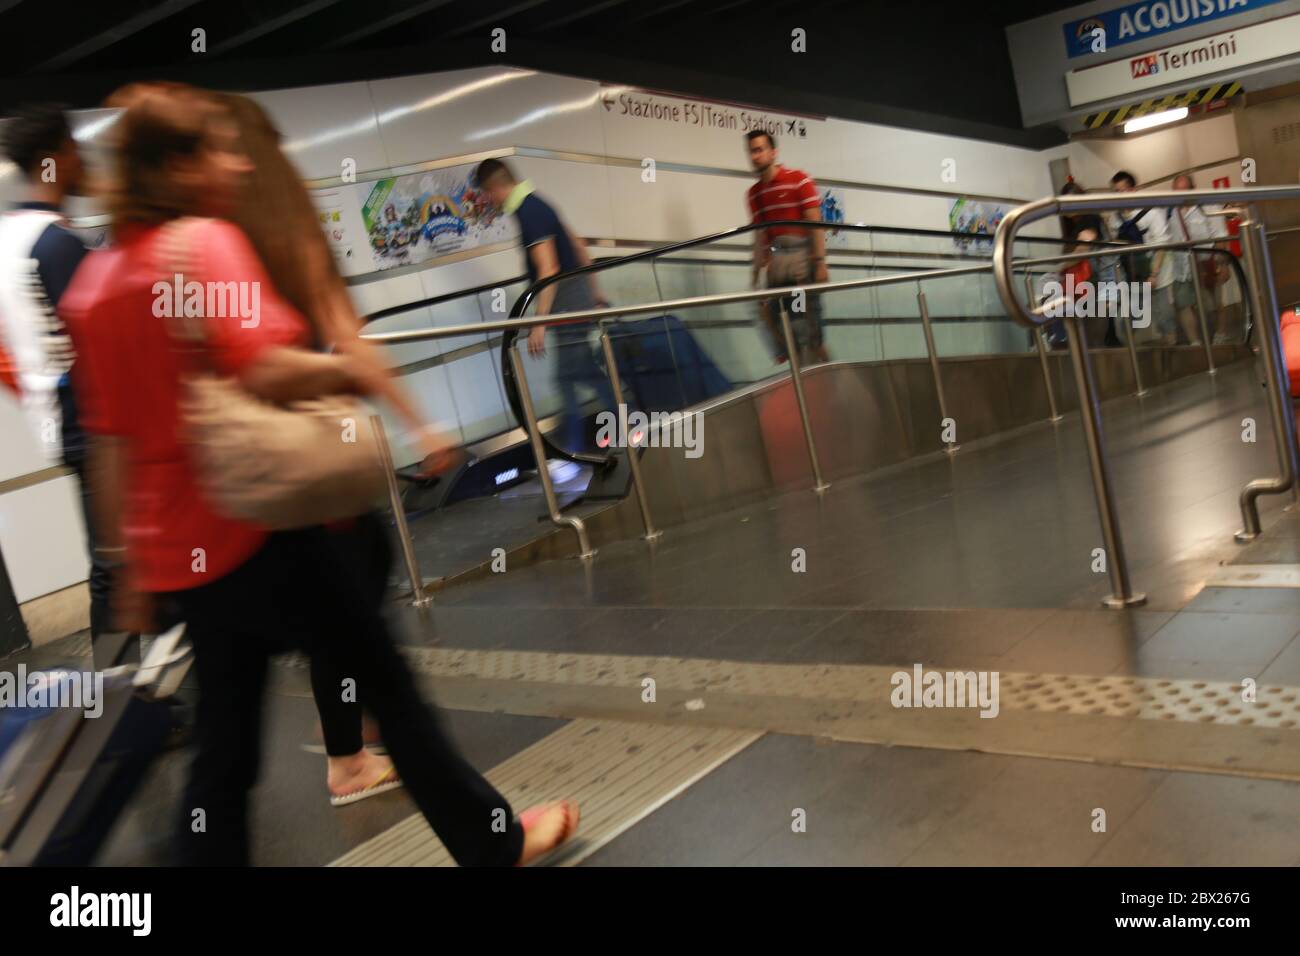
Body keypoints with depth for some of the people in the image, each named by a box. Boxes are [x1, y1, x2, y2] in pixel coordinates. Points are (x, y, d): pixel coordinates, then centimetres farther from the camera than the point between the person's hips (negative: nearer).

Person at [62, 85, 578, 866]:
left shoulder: (94, 280, 11)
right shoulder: (206, 241, -12)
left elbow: (110, 440, 11)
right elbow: (264, 371, -26)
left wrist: (131, 563, 14)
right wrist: (346, 370, -7)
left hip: (179, 549, 7)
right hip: (259, 529, -7)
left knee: (225, 741, 14)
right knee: (387, 679, 7)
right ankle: (494, 839, 22)